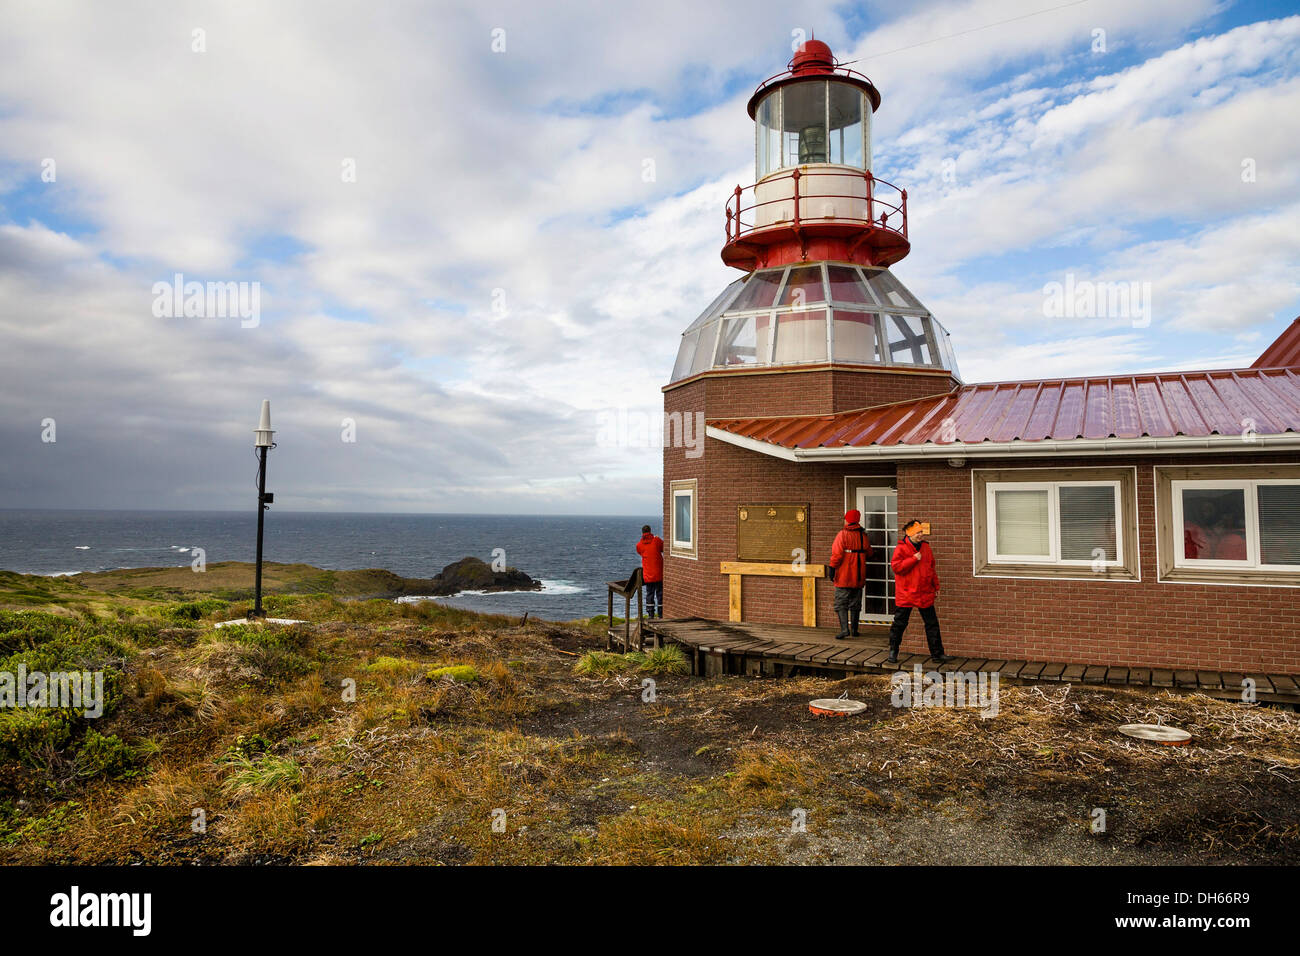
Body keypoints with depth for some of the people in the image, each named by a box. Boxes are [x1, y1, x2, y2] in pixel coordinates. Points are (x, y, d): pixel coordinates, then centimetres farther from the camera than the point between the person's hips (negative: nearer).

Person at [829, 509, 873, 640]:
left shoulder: (843, 534, -11)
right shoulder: (863, 535, 4)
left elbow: (837, 553, -18)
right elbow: (869, 553, 16)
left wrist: (832, 567, -12)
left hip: (844, 576, -5)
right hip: (858, 576, 5)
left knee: (841, 604, -2)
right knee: (855, 604, 14)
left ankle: (844, 629, -14)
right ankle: (854, 629, 18)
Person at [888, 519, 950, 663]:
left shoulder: (925, 547, 10)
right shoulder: (901, 548, -8)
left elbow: (931, 567, 19)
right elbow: (896, 566, -19)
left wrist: (936, 586, 18)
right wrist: (914, 559, -19)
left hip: (925, 593, 5)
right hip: (905, 594, -5)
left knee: (932, 624, 7)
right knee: (899, 623, 4)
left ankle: (937, 653, 15)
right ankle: (893, 651, 19)